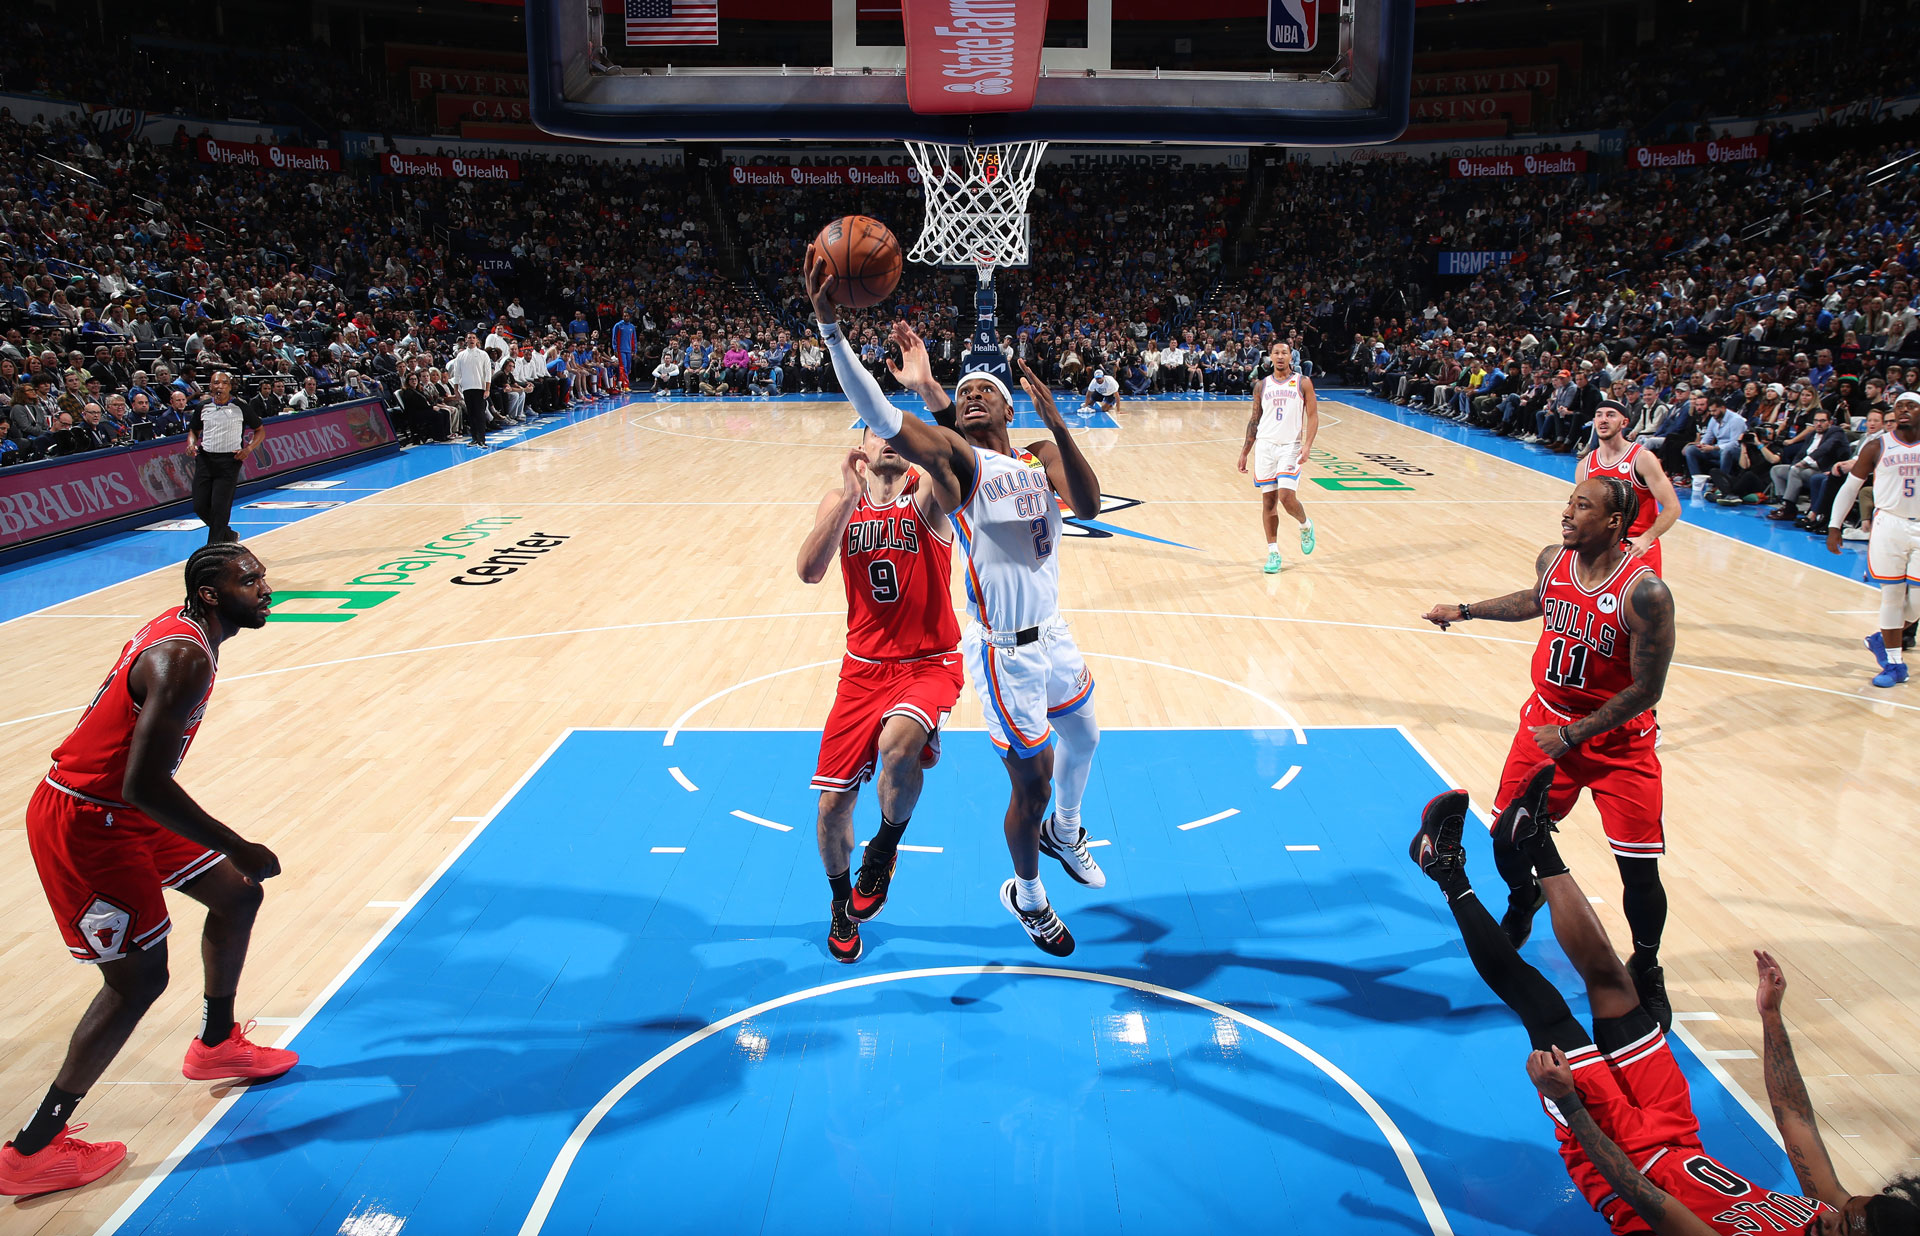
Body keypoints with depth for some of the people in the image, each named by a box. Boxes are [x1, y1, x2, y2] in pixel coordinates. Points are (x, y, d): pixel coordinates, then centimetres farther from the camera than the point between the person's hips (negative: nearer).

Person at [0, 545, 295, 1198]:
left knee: (236, 895, 17)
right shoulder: (184, 659, -26)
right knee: (138, 979, -6)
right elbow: (144, 786, -32)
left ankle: (216, 1044, 37)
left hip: (119, 809, 10)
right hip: (83, 823, -10)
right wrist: (237, 849, -25)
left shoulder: (180, 631, 6)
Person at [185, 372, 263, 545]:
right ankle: (229, 535, 25)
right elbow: (193, 430, 22)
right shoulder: (203, 408, 8)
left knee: (220, 508, -10)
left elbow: (260, 430, 7)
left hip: (229, 461, -4)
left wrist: (248, 448, -9)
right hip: (205, 459, 4)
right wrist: (191, 444, -1)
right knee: (200, 506, 2)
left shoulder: (241, 407, -2)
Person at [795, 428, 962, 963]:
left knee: (898, 743, -35)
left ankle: (885, 847, -4)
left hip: (930, 665, -3)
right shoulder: (840, 503, 4)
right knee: (832, 805, 2)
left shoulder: (928, 498, -3)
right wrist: (850, 498, -24)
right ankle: (842, 904, 32)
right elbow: (810, 571, -14)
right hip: (864, 668, 3)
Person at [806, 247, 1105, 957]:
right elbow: (880, 418, -31)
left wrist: (1056, 424, -26)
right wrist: (829, 326, -41)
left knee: (1083, 737, 28)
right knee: (1033, 784, 3)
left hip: (1053, 632, 7)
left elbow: (1088, 506, -16)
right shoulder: (952, 455, -14)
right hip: (1005, 652, -7)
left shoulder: (1039, 456, 4)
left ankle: (1063, 832, 58)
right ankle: (1025, 896, 32)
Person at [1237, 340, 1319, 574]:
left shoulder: (1303, 383, 2)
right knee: (1268, 500, 3)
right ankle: (1273, 553, 10)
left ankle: (1306, 526, 18)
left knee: (1286, 497, -14)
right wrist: (1244, 452, 12)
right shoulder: (1262, 386, 9)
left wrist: (1307, 445, -15)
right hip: (1265, 445, 3)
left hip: (1290, 447, -3)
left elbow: (1313, 416, -1)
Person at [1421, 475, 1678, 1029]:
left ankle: (1647, 970, 25)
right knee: (1507, 837, 8)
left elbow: (1646, 689, -21)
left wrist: (1571, 736, -18)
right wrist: (1466, 611, 18)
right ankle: (1523, 902, 44)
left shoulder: (1645, 593, -26)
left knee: (1640, 870, -2)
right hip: (1546, 722, 5)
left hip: (1619, 741, -5)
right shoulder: (1553, 561, -7)